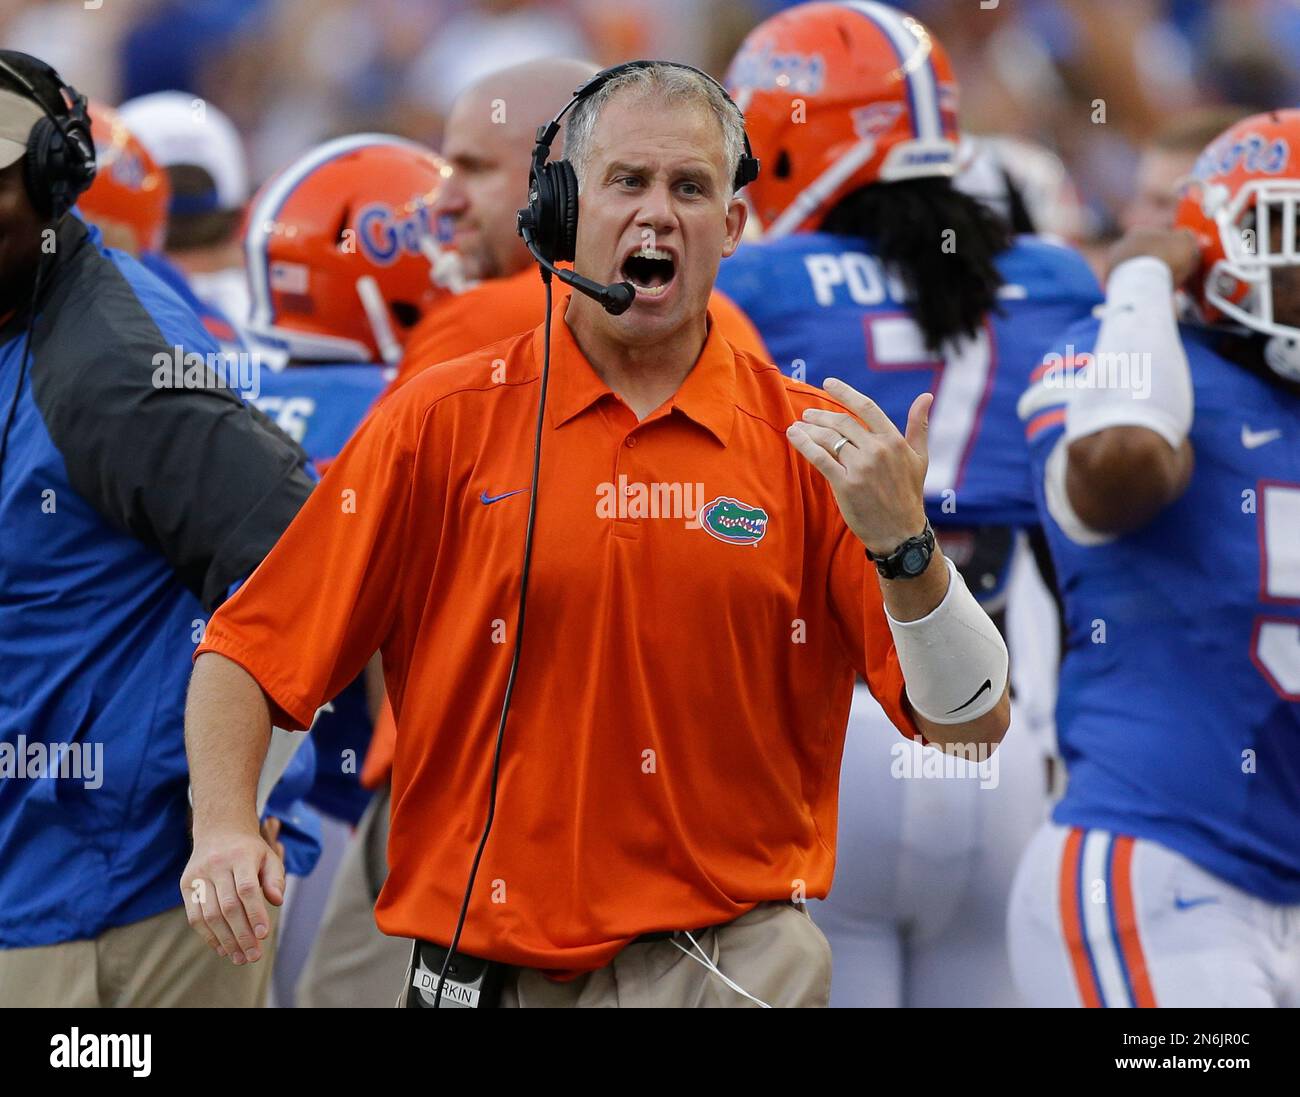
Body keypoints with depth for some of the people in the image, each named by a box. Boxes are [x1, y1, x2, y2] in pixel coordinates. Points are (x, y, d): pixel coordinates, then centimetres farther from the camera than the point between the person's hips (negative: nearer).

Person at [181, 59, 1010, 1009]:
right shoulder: (441, 423, 2)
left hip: (735, 964, 0)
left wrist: (903, 546, -19)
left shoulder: (813, 443, 2)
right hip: (489, 971, 0)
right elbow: (250, 654, 1)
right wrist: (225, 828, -16)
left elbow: (972, 724, -2)